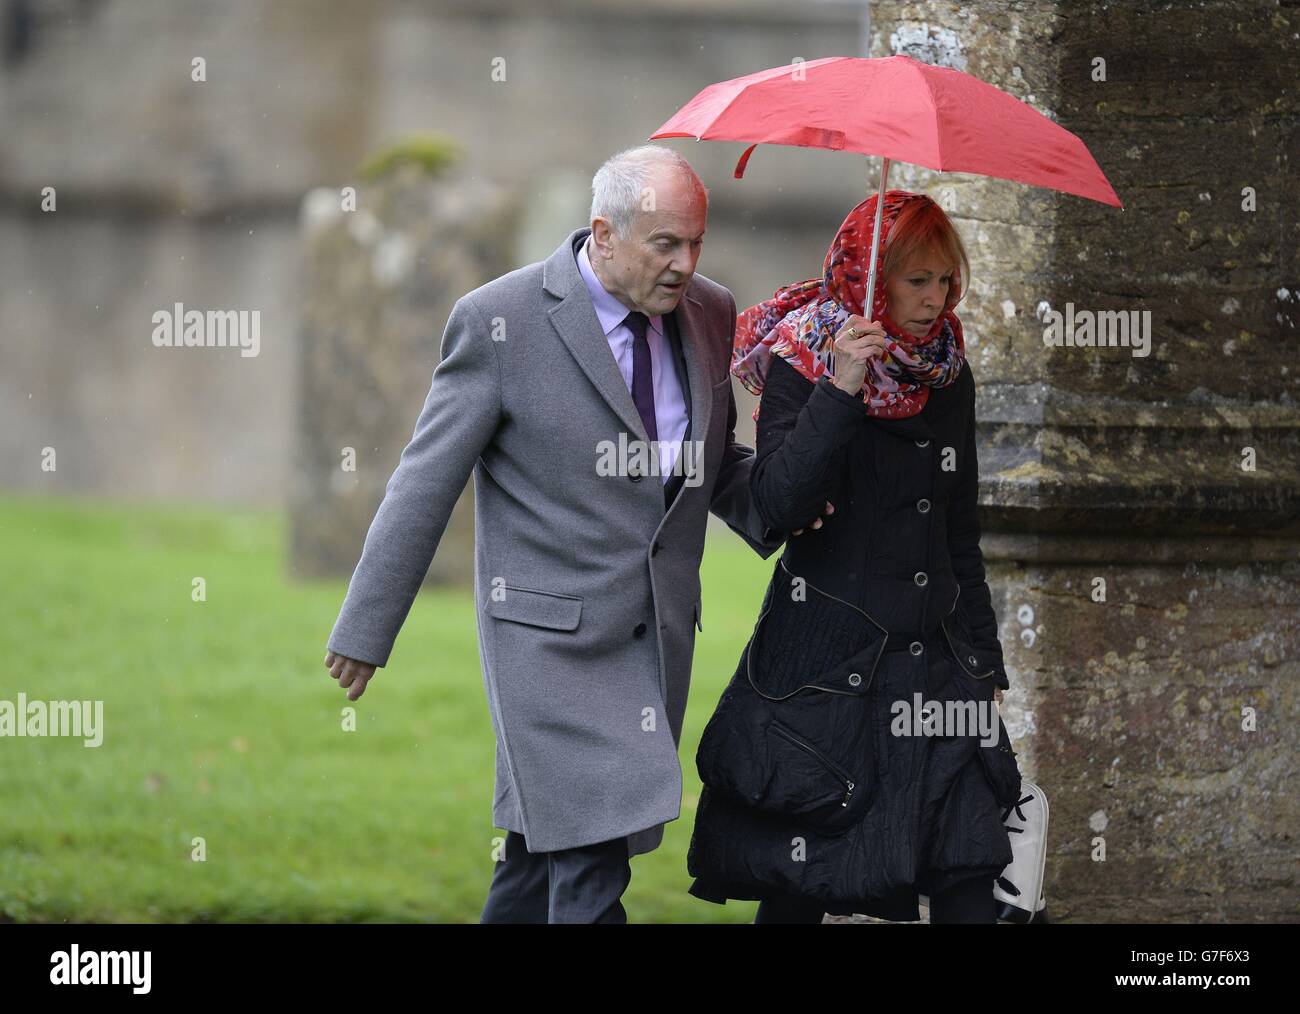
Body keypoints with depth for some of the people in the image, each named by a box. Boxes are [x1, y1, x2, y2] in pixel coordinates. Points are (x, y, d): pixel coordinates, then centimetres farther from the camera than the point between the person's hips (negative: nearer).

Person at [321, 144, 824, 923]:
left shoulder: (709, 316, 6)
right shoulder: (501, 323, -11)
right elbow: (425, 484, -6)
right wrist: (366, 629, -4)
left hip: (658, 638, 6)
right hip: (553, 638, -6)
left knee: (543, 865, 12)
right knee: (590, 868, -12)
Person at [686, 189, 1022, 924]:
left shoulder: (948, 375, 10)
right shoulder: (800, 365, -6)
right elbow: (781, 505, -21)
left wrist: (987, 667, 18)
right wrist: (840, 389, -29)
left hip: (934, 664, 4)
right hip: (827, 666, -4)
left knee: (969, 885, -6)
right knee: (800, 888, 0)